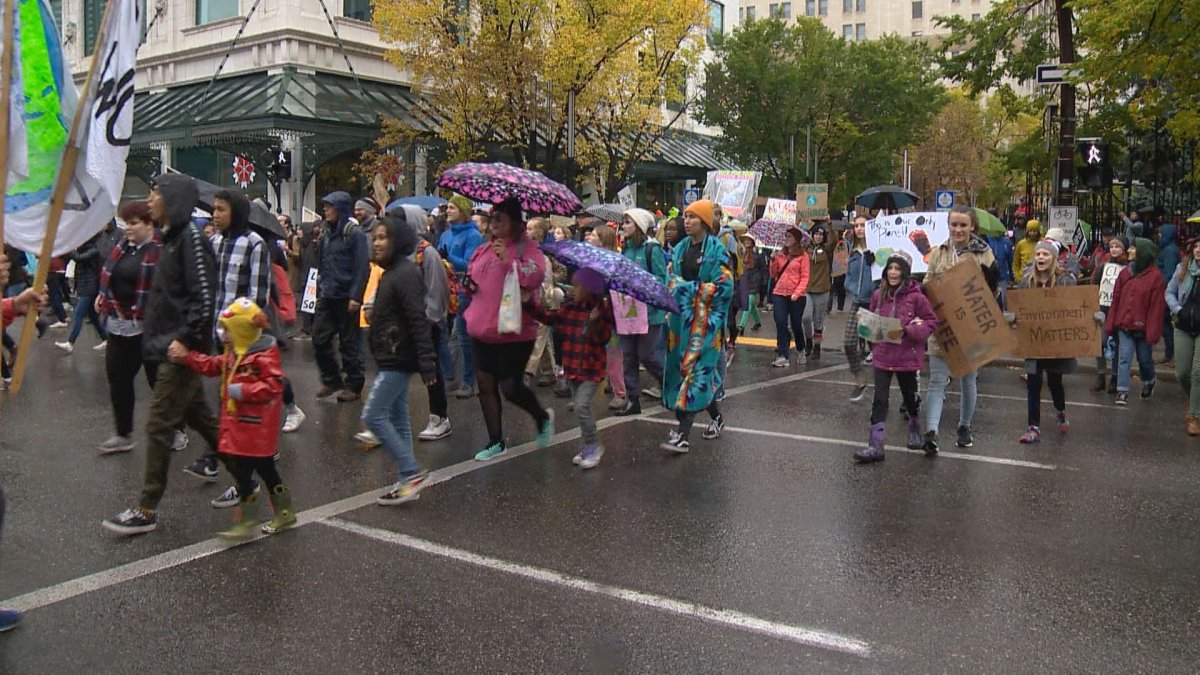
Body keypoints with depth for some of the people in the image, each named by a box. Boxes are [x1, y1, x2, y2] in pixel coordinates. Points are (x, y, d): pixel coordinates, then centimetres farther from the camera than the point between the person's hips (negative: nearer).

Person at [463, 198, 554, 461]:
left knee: (510, 386, -4)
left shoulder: (527, 249, -9)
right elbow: (473, 276, 26)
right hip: (483, 330, 7)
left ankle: (542, 417, 27)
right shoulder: (483, 251, 11)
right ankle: (496, 442, 20)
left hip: (514, 331, -7)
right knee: (486, 385, 8)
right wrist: (470, 285, 4)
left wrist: (508, 261, -34)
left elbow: (535, 276, -26)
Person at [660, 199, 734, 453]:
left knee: (696, 368, -11)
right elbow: (671, 279, 11)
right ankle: (717, 417, 32)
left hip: (706, 318, -7)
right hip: (682, 315, 7)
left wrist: (691, 289, -12)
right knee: (689, 368, 11)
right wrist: (682, 289, -9)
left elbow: (725, 287, -12)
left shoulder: (716, 250, -7)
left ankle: (682, 435, -13)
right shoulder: (680, 248, 12)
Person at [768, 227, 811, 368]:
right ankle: (783, 357, -6)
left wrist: (797, 293, -18)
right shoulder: (780, 254, 8)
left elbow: (804, 277, -7)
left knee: (796, 325, 9)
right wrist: (773, 260, -5)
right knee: (780, 324, -7)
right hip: (779, 294, 3)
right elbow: (773, 275, 9)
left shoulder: (803, 255, -3)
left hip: (796, 296, -3)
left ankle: (801, 352, 33)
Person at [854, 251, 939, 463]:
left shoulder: (916, 297, -12)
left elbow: (931, 321, -7)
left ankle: (915, 434, 44)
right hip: (882, 356, 2)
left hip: (907, 356, -2)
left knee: (910, 397, 17)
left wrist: (908, 330, -20)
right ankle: (875, 446, -2)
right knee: (879, 400, -3)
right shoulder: (878, 295, 1)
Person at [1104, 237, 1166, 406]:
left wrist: (1152, 332, -14)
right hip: (1124, 326, 3)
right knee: (1124, 358, -5)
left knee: (1145, 359, 15)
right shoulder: (1125, 273, 3)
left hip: (1142, 327, -3)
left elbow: (1157, 306, -12)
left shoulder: (1155, 276, -10)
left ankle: (1149, 382, 41)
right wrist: (1110, 324, 3)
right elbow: (1116, 300, 6)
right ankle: (1122, 392, -5)